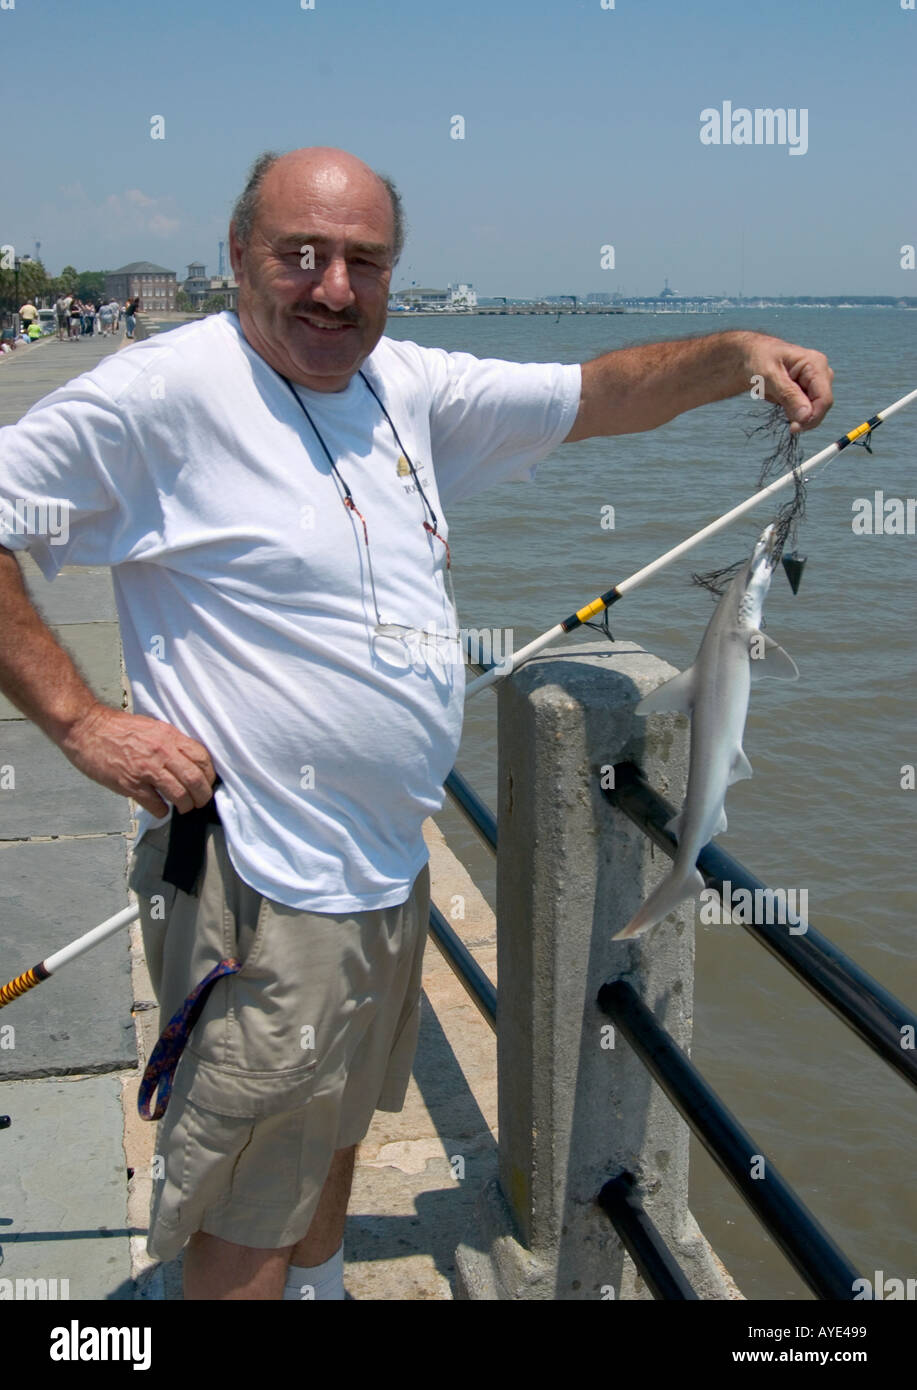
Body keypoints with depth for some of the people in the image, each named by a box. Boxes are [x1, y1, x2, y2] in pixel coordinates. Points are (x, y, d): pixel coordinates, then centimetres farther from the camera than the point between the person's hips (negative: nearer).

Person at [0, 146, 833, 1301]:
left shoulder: (405, 385, 5)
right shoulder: (166, 392, -16)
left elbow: (598, 394, 8)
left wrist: (734, 354, -9)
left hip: (390, 864, 8)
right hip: (264, 892, -8)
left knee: (333, 1128, 29)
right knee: (246, 1219, 7)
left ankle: (321, 1284, 52)